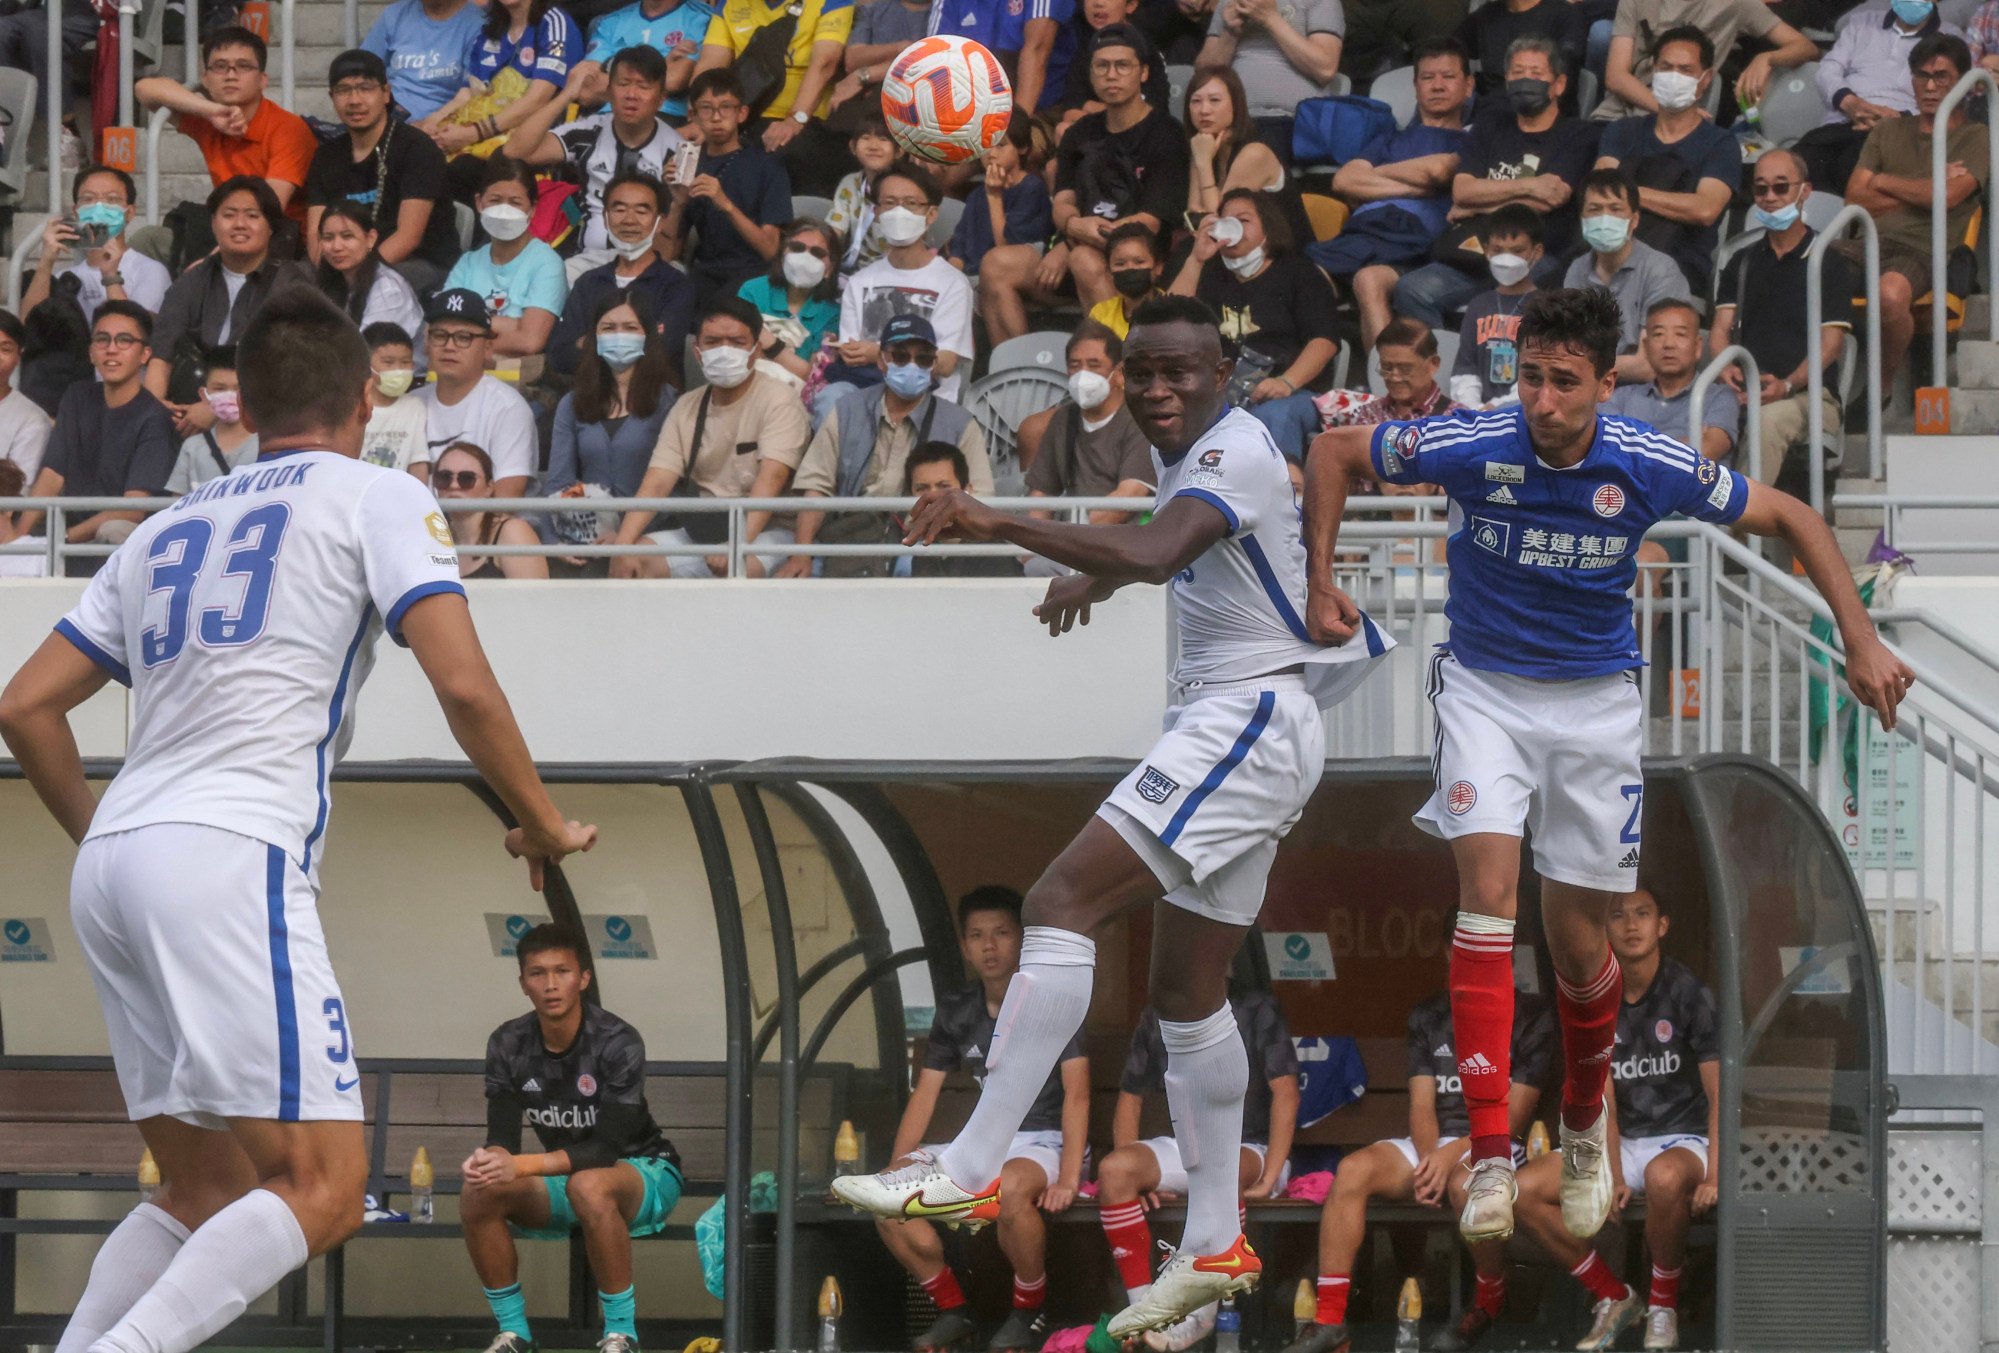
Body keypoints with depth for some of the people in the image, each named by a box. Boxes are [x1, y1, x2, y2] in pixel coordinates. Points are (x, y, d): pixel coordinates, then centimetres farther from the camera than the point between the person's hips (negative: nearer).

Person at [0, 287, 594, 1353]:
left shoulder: (168, 530, 25)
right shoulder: (378, 497, 8)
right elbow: (464, 685, -5)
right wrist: (543, 826, 10)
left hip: (108, 866, 7)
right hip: (231, 856, -7)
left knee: (202, 1195, 15)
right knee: (322, 1191, -12)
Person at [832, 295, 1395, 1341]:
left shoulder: (1231, 453, -16)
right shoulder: (1189, 454, 15)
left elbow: (1152, 553, -36)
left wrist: (1002, 526, -43)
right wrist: (1094, 576, 27)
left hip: (1247, 723, -11)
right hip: (1234, 729, 11)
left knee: (1061, 902, -20)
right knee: (1187, 989, 13)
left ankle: (968, 1172, -27)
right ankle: (1214, 1247, 17)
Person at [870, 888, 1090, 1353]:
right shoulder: (957, 1011, 9)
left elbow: (1077, 1093, -15)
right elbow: (925, 1094, 9)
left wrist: (1068, 1180, -26)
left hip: (1048, 1143, -6)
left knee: (1012, 1185, -42)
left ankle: (1029, 1313, -19)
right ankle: (953, 1310, -1)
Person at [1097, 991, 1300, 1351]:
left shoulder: (1256, 1009, -6)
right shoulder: (1157, 1019, 8)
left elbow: (1285, 1093, -12)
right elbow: (1129, 1100, 10)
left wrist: (1268, 1179, -21)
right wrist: (1132, 1174, -6)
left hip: (1251, 1151, -5)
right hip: (1186, 1151, 5)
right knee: (1113, 1168, -25)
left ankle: (1203, 1313, -32)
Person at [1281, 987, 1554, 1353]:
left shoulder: (1531, 1018, 2)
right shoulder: (1427, 1017, 15)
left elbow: (1513, 1117, -6)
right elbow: (1421, 1106, 7)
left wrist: (1452, 1155, -19)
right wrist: (1427, 1162, -14)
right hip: (1431, 1145, 4)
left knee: (1465, 1182, -40)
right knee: (1354, 1169, -25)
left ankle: (1491, 1303, -14)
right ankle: (1328, 1322, -29)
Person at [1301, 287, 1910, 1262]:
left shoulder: (1653, 468, -16)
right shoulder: (1473, 448, -18)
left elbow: (1790, 518, -2)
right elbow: (1334, 451, -1)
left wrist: (1860, 642, -7)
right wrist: (1322, 582, -6)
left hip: (1595, 698, 1)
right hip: (1484, 687, -1)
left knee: (1578, 943, 5)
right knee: (1489, 888, -21)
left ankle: (1583, 1125, 37)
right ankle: (1489, 1157, -26)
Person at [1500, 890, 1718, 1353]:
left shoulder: (1688, 993, -10)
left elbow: (1719, 1093, -12)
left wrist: (1713, 1176, -23)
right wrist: (1613, 1176, -10)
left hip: (1684, 1140, -5)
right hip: (1625, 1145, 5)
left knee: (1664, 1175, -42)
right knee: (1526, 1189, -16)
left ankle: (1663, 1306, -19)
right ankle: (1615, 1298, -1)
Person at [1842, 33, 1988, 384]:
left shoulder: (1975, 138, 11)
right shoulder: (1888, 130, 25)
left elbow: (1946, 196, -6)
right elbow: (1854, 198, 13)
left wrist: (1884, 182, 8)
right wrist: (1922, 193, 3)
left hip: (1921, 250, -4)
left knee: (1890, 295, -40)